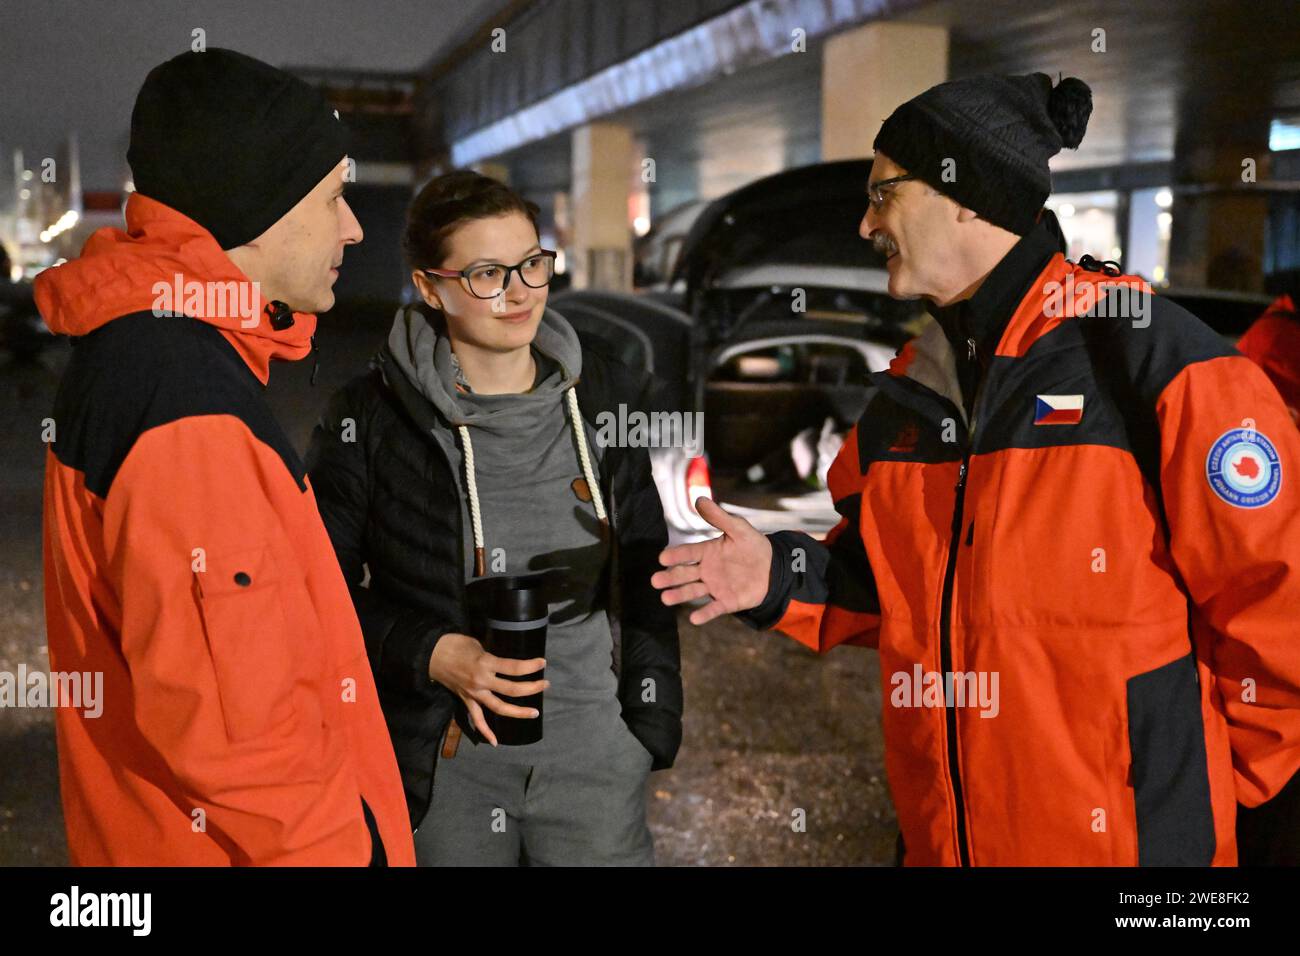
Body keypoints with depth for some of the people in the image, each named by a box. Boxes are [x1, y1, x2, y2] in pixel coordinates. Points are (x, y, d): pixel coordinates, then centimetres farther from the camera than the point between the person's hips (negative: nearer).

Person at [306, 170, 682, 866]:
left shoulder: (601, 400, 1)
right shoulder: (368, 418, -9)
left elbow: (643, 576, 8)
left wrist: (651, 721, 4)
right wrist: (434, 653, -17)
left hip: (595, 756, 2)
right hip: (444, 762, -2)